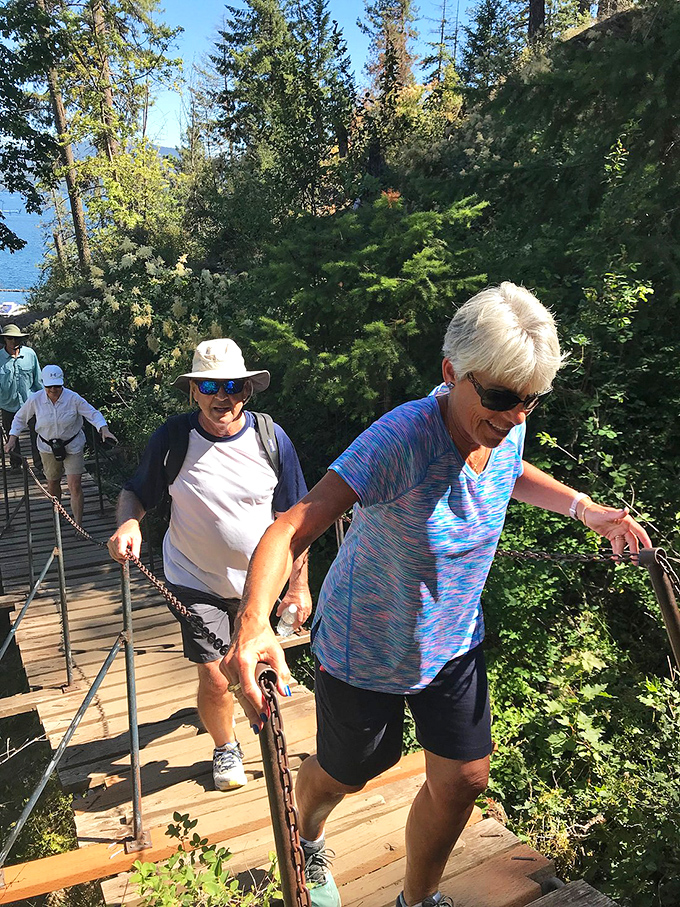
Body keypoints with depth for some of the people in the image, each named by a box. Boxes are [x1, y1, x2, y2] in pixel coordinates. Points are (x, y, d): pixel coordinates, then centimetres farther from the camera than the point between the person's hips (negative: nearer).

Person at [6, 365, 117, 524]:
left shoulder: (73, 398, -17)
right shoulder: (35, 400, -11)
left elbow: (93, 414, -13)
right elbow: (20, 418, 6)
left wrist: (104, 429, -29)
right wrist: (13, 437, -2)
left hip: (73, 446, -2)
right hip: (48, 448, 2)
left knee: (75, 485, -10)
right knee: (52, 483, 17)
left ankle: (78, 526, -4)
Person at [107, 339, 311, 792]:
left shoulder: (271, 438, -13)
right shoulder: (172, 437, -16)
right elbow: (135, 492, -2)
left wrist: (300, 585, -6)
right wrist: (128, 523, -26)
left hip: (259, 580, 2)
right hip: (196, 581, -2)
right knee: (215, 680, -3)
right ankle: (225, 747, 29)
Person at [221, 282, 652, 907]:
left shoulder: (505, 430, -12)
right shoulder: (403, 439, -35)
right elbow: (294, 526, -41)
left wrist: (584, 508, -1)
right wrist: (254, 621, -58)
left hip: (454, 639, 6)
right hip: (366, 647, -5)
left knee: (463, 780, 13)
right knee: (344, 776, 18)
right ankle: (306, 843, 58)